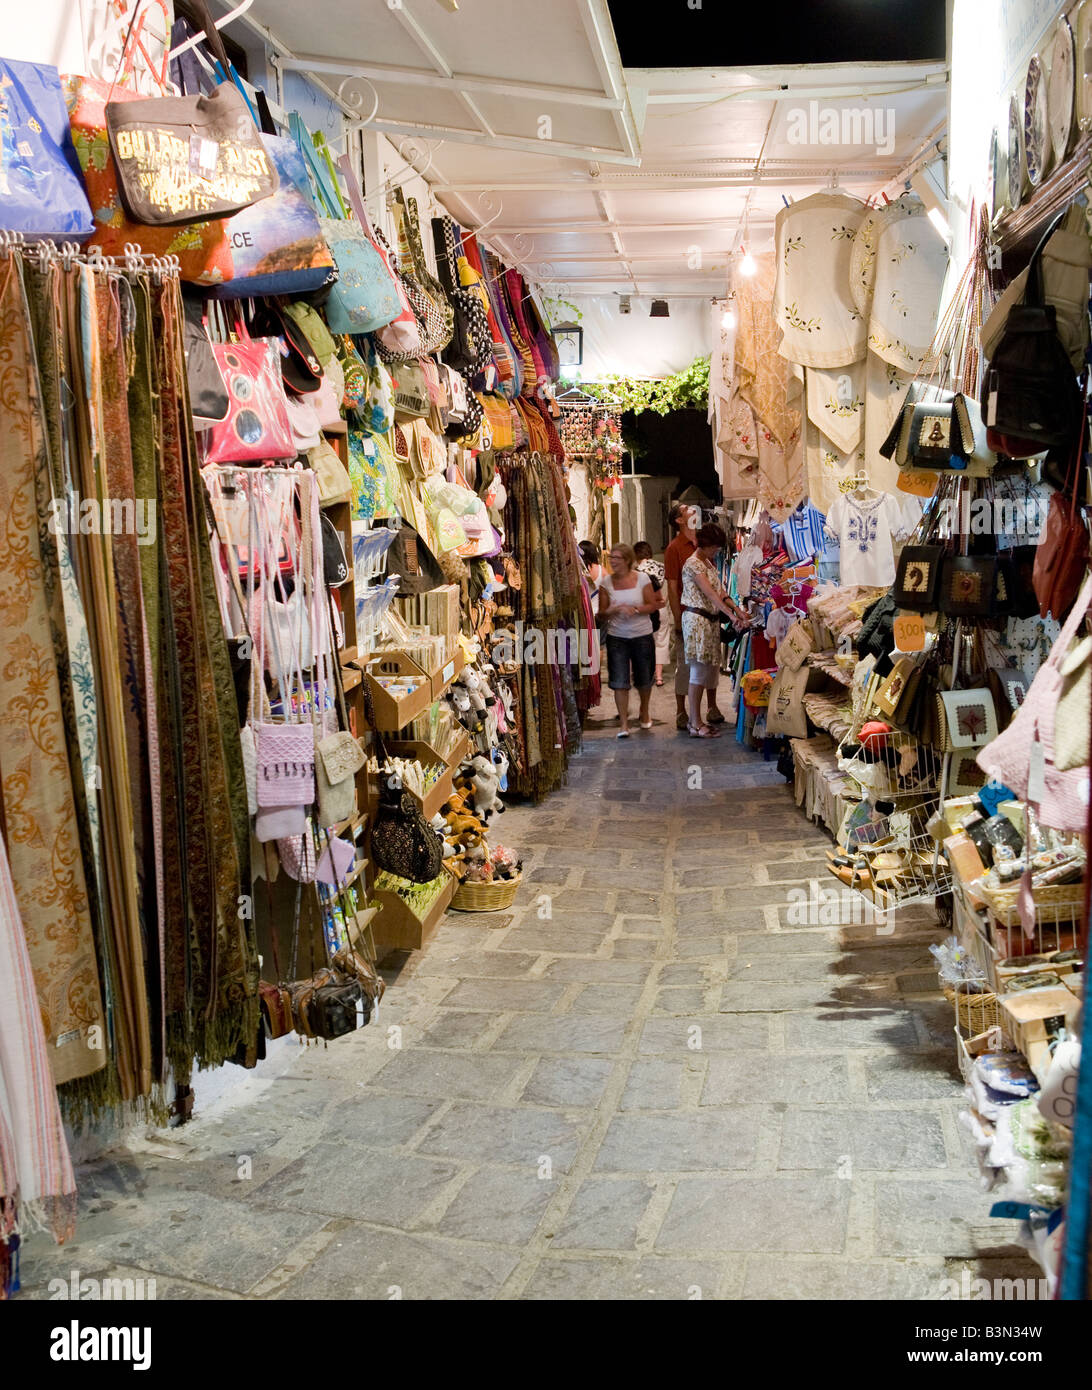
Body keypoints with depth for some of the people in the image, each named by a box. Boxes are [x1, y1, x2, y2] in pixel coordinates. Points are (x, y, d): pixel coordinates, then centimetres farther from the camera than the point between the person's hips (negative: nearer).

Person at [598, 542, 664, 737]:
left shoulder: (642, 578, -4)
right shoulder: (606, 581, -1)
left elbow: (652, 606, -3)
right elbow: (602, 612, 0)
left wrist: (634, 609, -19)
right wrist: (616, 610, -20)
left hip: (642, 635, 0)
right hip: (617, 637, 0)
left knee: (644, 679, 13)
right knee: (619, 681, -7)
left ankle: (644, 713, 38)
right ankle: (624, 723, -3)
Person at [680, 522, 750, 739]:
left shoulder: (709, 563, 17)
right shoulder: (693, 564, -14)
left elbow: (720, 592, 14)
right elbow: (710, 594, -23)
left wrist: (738, 610, 1)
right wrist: (731, 615, -31)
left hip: (711, 620, 9)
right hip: (697, 619, -9)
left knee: (712, 667, 14)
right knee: (699, 671, -9)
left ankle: (712, 711, 25)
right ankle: (695, 724, -7)